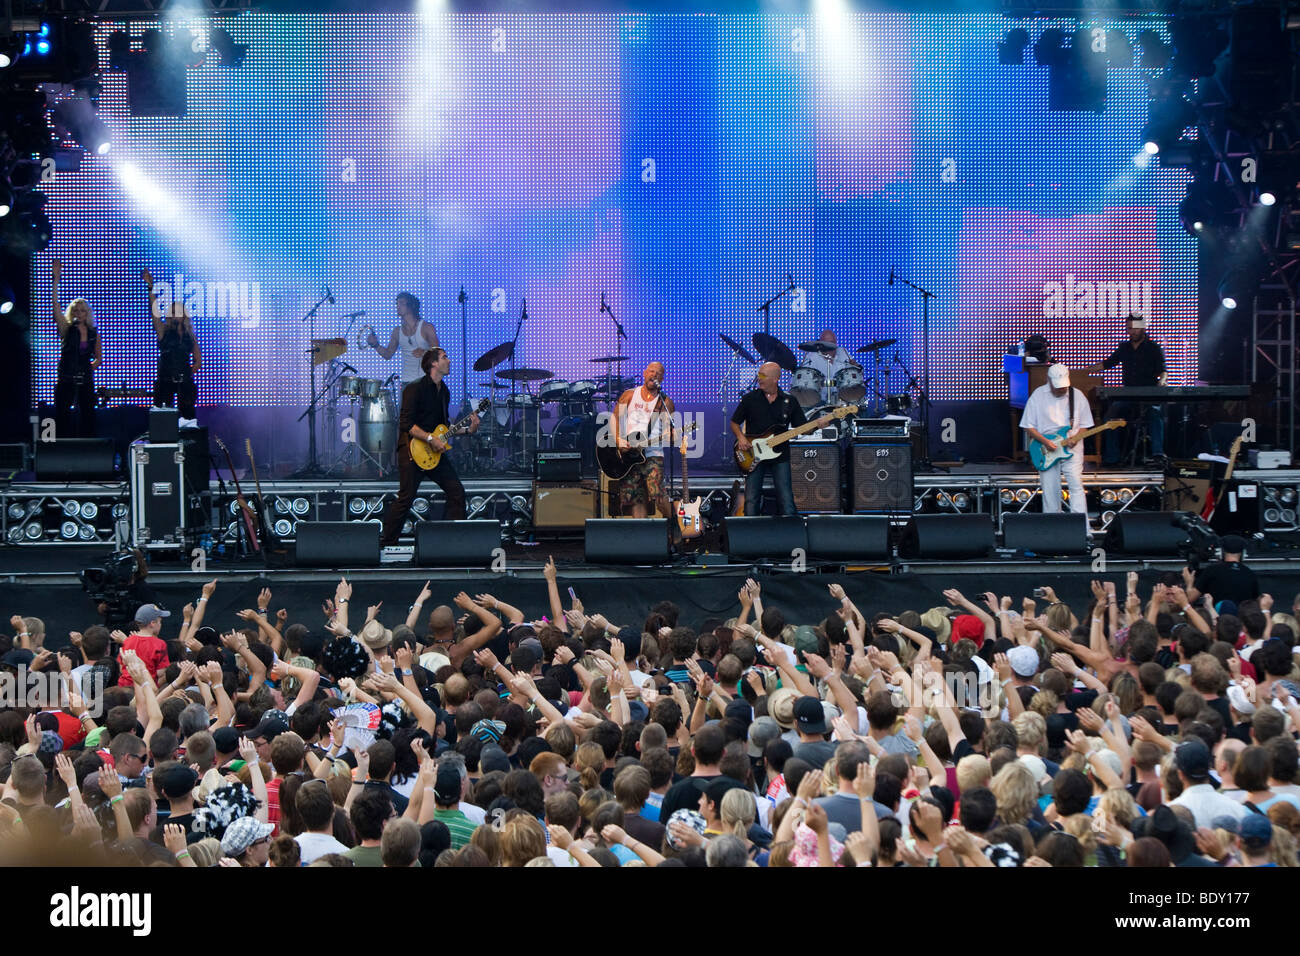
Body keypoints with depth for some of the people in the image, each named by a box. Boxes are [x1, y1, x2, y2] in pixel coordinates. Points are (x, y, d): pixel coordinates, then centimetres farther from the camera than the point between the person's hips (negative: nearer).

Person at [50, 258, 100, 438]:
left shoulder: (94, 333, 8)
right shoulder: (66, 329, 0)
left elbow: (98, 357, 18)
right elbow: (55, 305, -11)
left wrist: (91, 367, -2)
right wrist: (55, 279, -19)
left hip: (86, 381, 2)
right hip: (65, 381, -2)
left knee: (87, 416, 3)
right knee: (61, 417, -5)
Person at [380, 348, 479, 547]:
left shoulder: (444, 392, 14)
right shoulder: (415, 389, -11)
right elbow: (406, 424, -18)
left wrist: (468, 429, 9)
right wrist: (430, 439, -22)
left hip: (435, 451, 8)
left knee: (457, 492, 1)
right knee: (406, 498, -8)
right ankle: (386, 543, 2)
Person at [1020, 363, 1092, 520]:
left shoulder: (1077, 396, 2)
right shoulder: (1038, 396, -1)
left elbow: (1084, 425, 9)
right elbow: (1028, 427, 1)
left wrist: (1074, 439, -10)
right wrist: (1044, 441, -13)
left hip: (1072, 448, 0)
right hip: (1047, 450, 0)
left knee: (1076, 485, -13)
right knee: (1050, 491, 1)